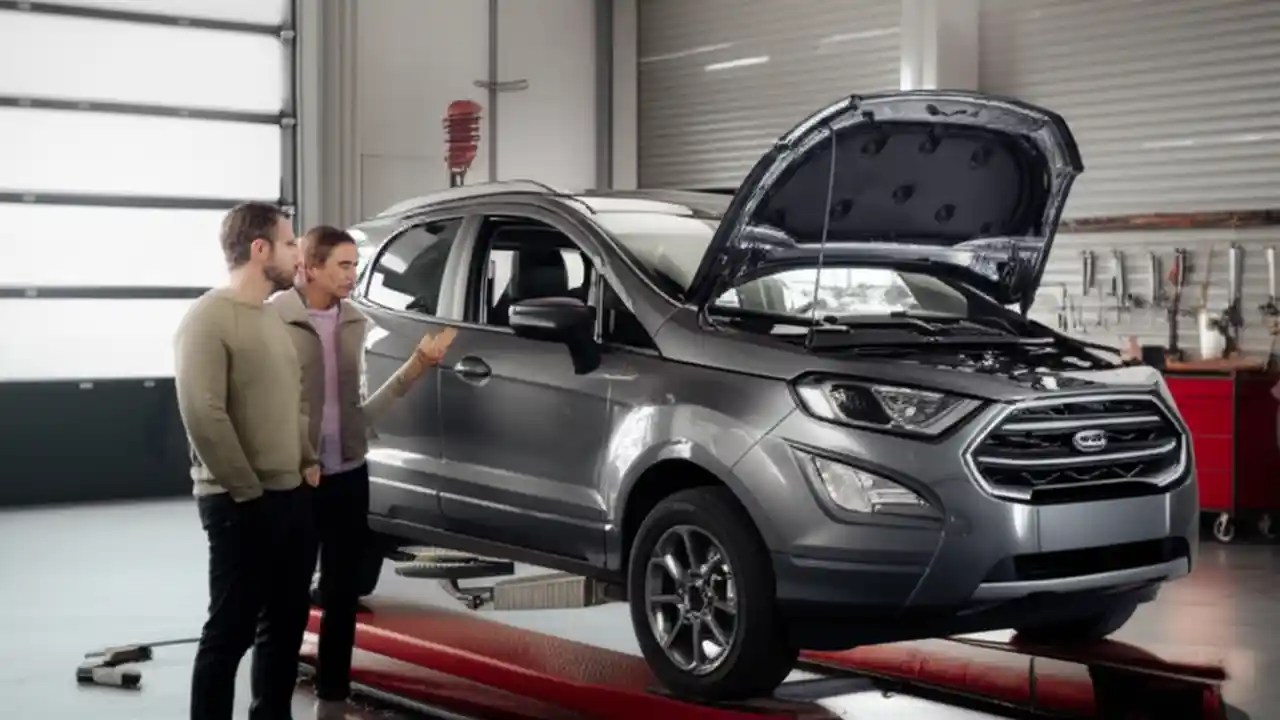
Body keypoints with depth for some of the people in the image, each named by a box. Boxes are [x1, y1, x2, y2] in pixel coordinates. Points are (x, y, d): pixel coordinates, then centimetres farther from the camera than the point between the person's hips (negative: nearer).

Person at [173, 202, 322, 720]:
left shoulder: (272, 318, 15)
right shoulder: (209, 318, -15)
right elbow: (202, 415, -22)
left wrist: (309, 461, 9)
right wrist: (247, 489, -19)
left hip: (292, 495, 9)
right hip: (241, 503, -9)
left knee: (287, 620, 15)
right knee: (232, 629, -4)